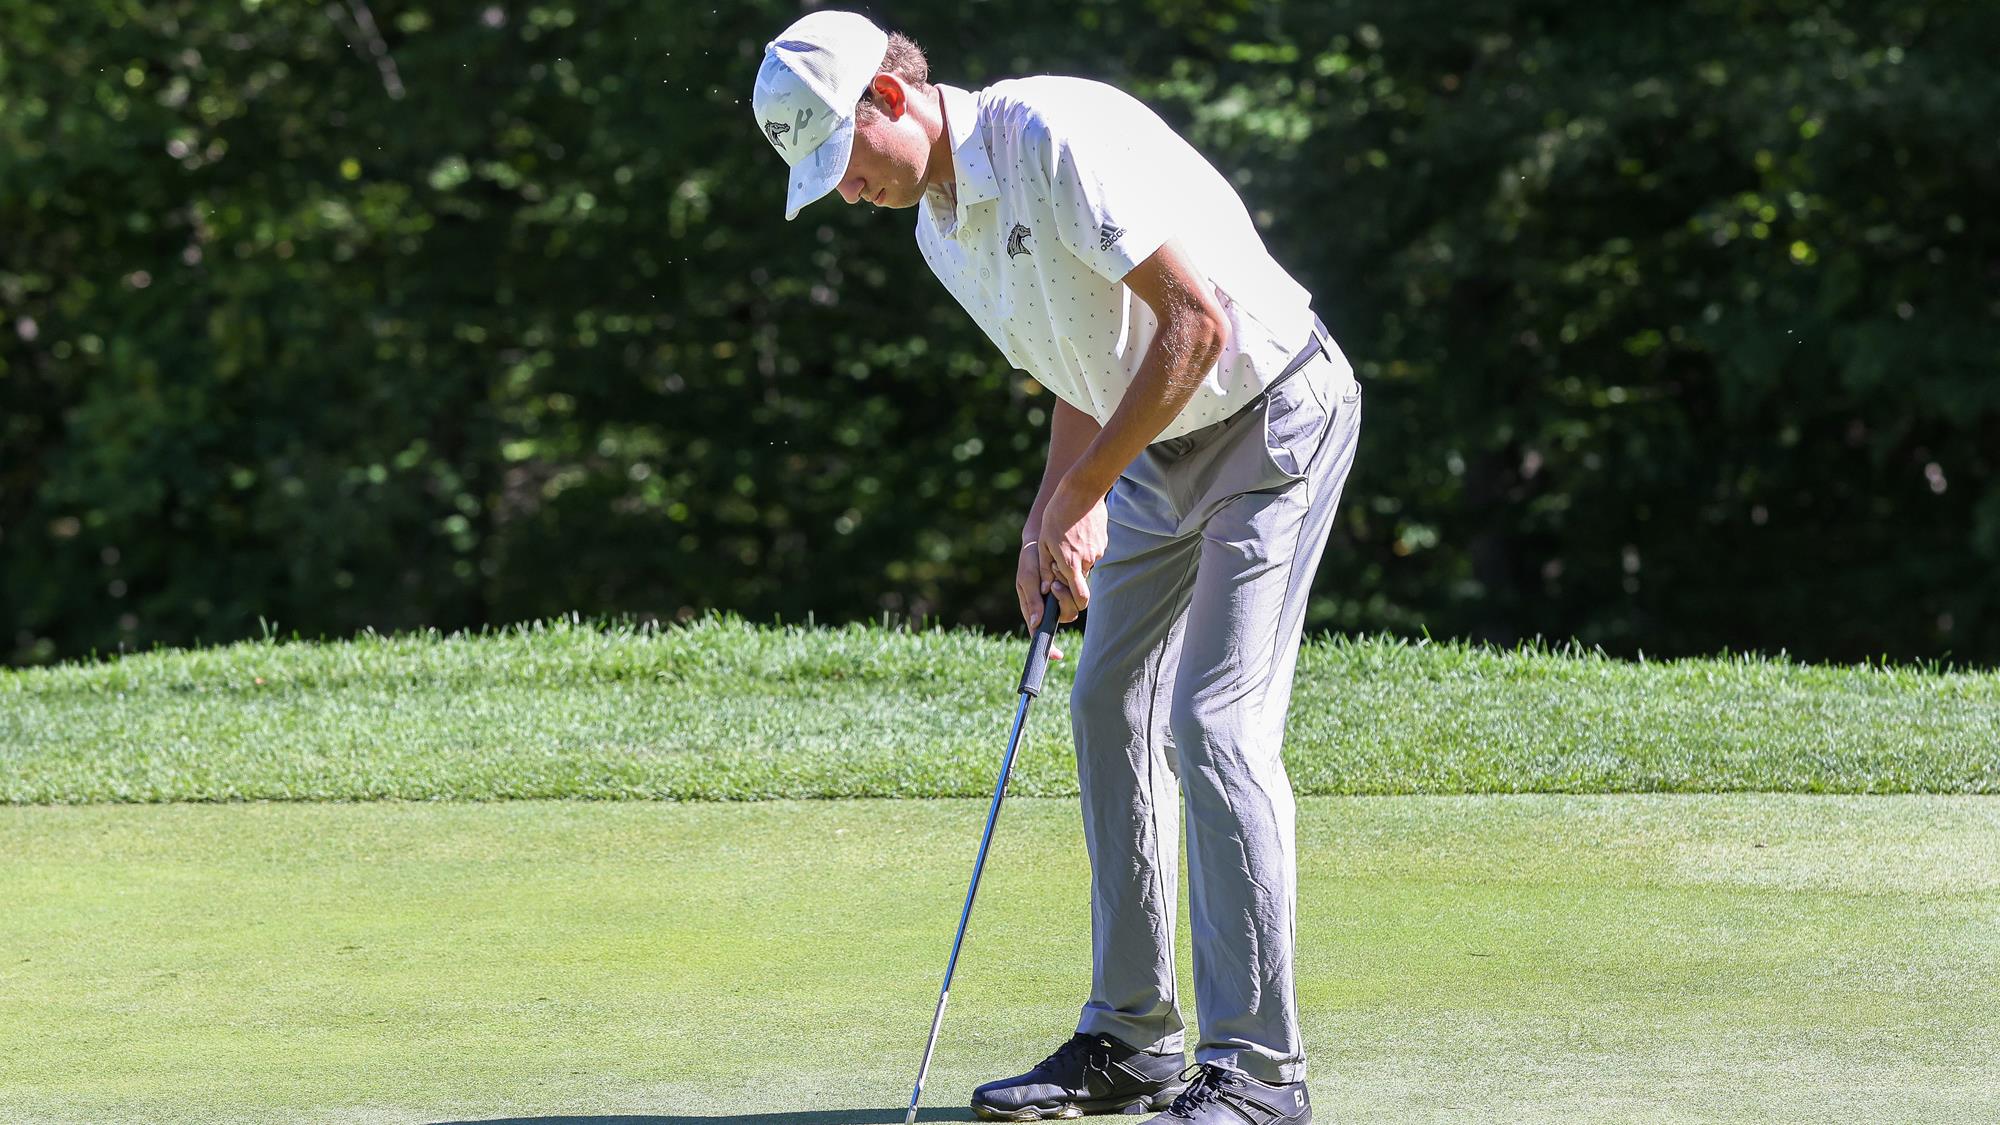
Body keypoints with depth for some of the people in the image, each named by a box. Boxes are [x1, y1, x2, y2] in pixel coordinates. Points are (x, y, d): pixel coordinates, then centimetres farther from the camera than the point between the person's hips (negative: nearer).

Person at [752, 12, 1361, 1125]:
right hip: (1160, 444, 10)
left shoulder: (1059, 138, -24)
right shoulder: (940, 229, 6)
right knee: (1111, 709, 8)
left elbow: (1197, 324, -26)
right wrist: (1060, 518, 1)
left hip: (1272, 415, -10)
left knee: (1217, 722, -15)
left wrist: (1075, 495, -20)